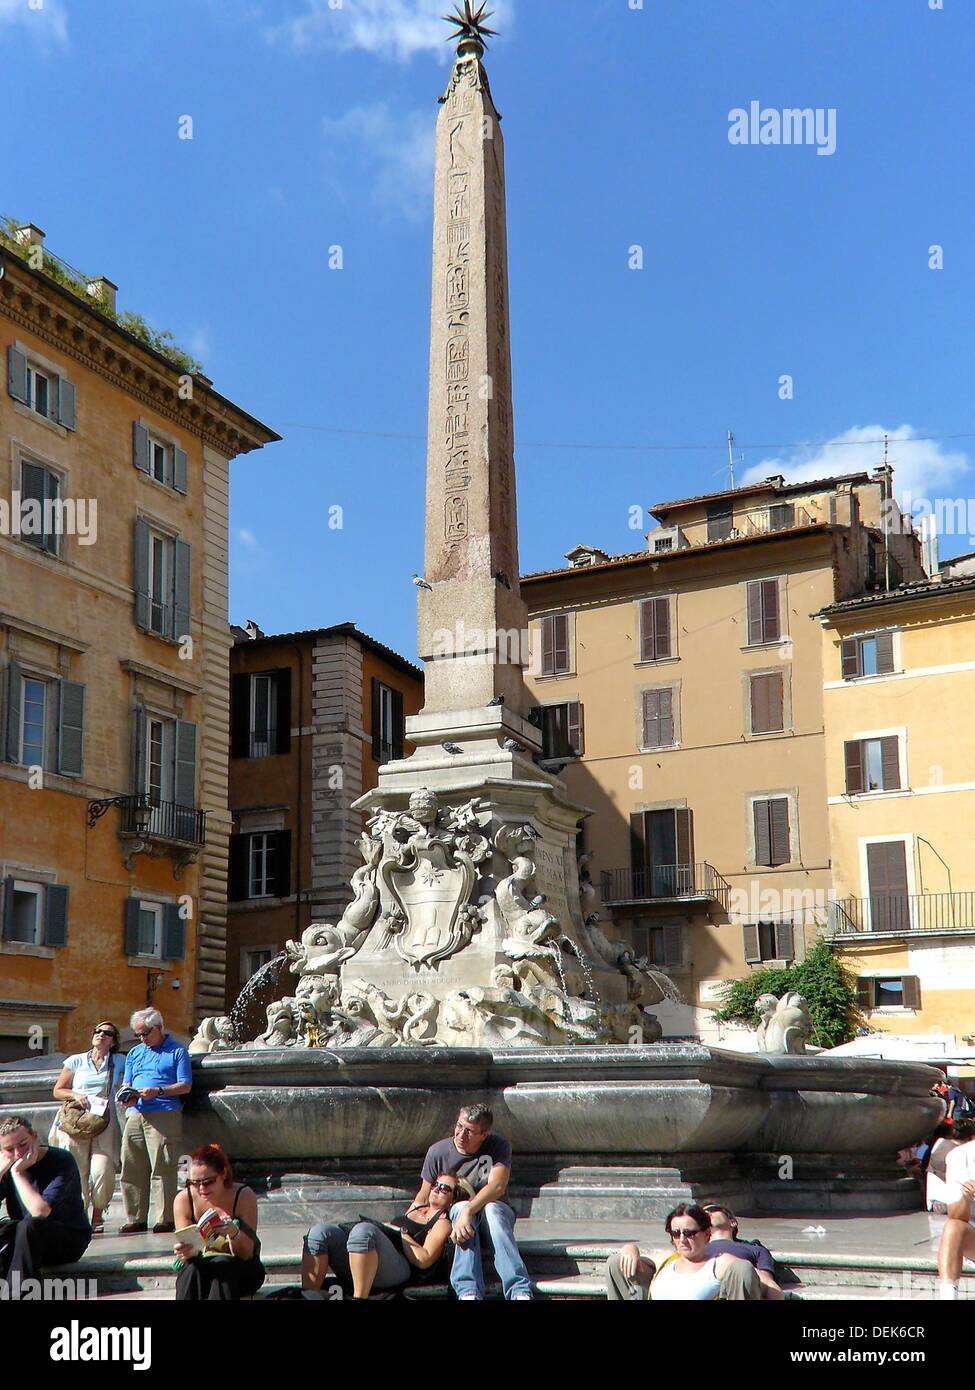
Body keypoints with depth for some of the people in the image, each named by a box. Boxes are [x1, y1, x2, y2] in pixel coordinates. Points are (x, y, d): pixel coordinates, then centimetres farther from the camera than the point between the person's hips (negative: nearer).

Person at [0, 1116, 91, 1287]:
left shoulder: (61, 1161, -17)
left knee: (29, 1225, -34)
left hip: (70, 1239, -5)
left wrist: (18, 1172, -24)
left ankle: (16, 1293, -35)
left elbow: (40, 1211, -29)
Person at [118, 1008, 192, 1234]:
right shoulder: (134, 1053, 23)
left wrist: (158, 1091, -15)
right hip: (135, 1114, 6)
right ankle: (135, 1220, 9)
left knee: (162, 1169, -9)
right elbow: (127, 1084, 22)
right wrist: (128, 1096, -1)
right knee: (131, 1169, 2)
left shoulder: (177, 1052, 4)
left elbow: (185, 1085, -3)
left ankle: (166, 1220, -6)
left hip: (164, 1115, -6)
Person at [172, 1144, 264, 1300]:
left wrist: (234, 1233, -39)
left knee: (223, 1265, -35)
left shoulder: (244, 1196, -16)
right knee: (192, 1269, -33)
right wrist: (185, 1252, -33)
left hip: (240, 1271, -1)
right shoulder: (183, 1199, -10)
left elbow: (246, 1255, -17)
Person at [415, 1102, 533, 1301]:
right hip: (453, 1214, 1)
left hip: (495, 1210, -1)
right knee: (460, 1206, -35)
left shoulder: (498, 1147, -11)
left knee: (492, 1208, -37)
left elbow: (497, 1186, -27)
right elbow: (424, 1196, 5)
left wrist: (469, 1211, -41)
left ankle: (520, 1291, -50)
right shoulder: (438, 1152, -4)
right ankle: (469, 1291, -50)